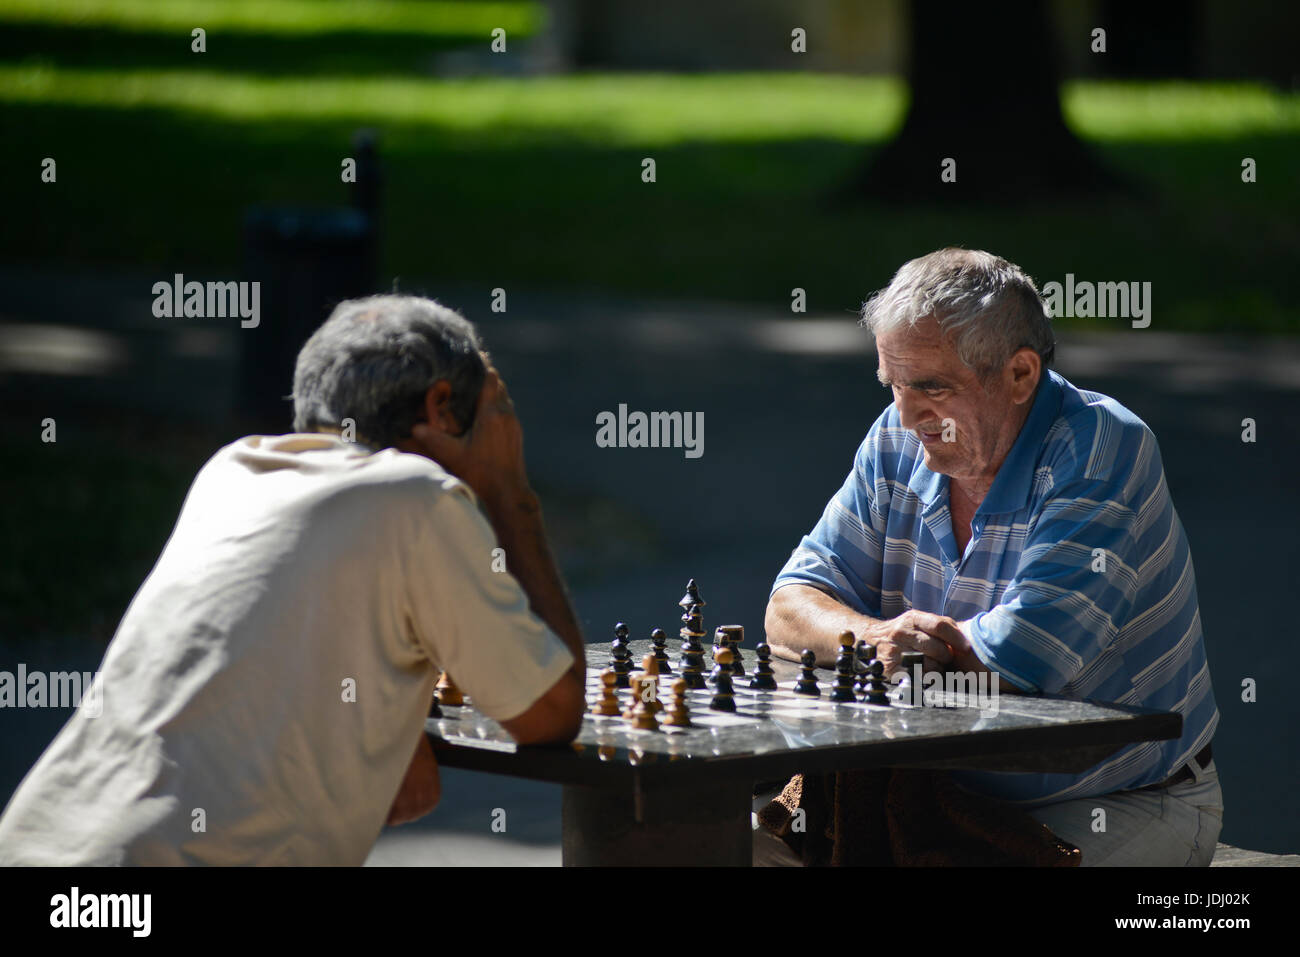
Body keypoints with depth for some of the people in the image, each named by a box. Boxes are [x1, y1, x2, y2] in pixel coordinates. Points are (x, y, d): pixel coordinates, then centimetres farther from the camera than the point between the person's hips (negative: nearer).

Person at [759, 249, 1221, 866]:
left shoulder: (1102, 450, -19)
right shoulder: (900, 441, 2)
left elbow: (1017, 658, -27)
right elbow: (790, 613, 2)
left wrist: (904, 640, -10)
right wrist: (875, 635, -20)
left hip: (1126, 810, -5)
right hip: (962, 794, 5)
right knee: (758, 843, -13)